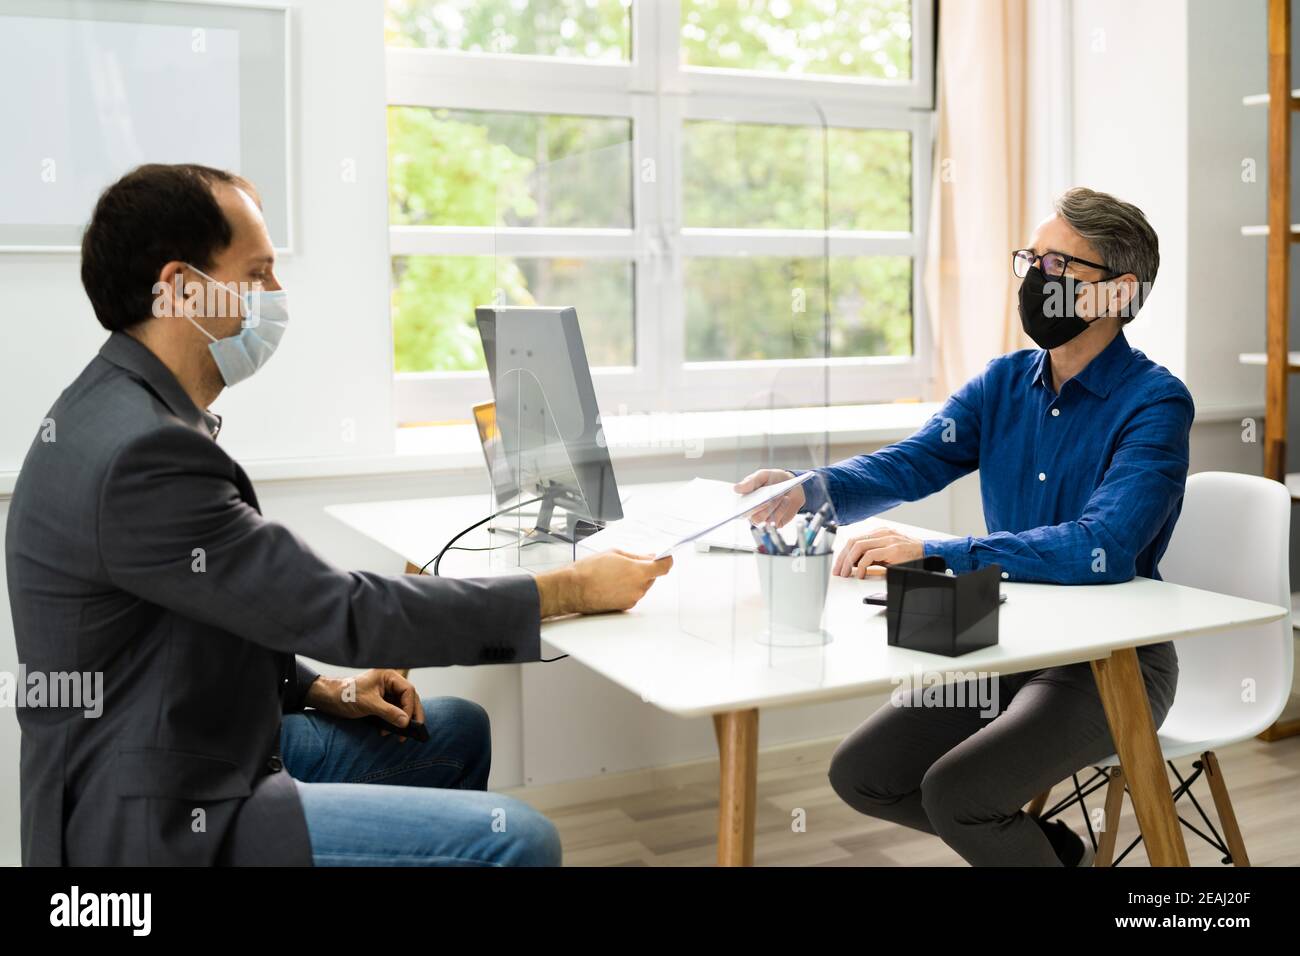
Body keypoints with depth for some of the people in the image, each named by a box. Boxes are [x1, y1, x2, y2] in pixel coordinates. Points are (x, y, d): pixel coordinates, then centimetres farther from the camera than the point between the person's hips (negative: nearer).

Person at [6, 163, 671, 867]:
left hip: (191, 750, 10)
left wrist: (321, 691, 6)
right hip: (158, 826, -10)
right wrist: (574, 589, -18)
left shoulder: (114, 410, 6)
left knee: (457, 728, 19)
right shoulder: (139, 452, -27)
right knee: (516, 840, -17)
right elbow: (343, 612, -25)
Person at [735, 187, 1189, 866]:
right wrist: (810, 491, -25)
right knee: (859, 776, 2)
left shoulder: (1155, 403, -16)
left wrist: (932, 554, -31)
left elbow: (1100, 549, -29)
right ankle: (1048, 845, 21)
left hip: (1113, 662, -7)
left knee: (954, 791, -25)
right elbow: (908, 464, -5)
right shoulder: (1005, 382, 5)